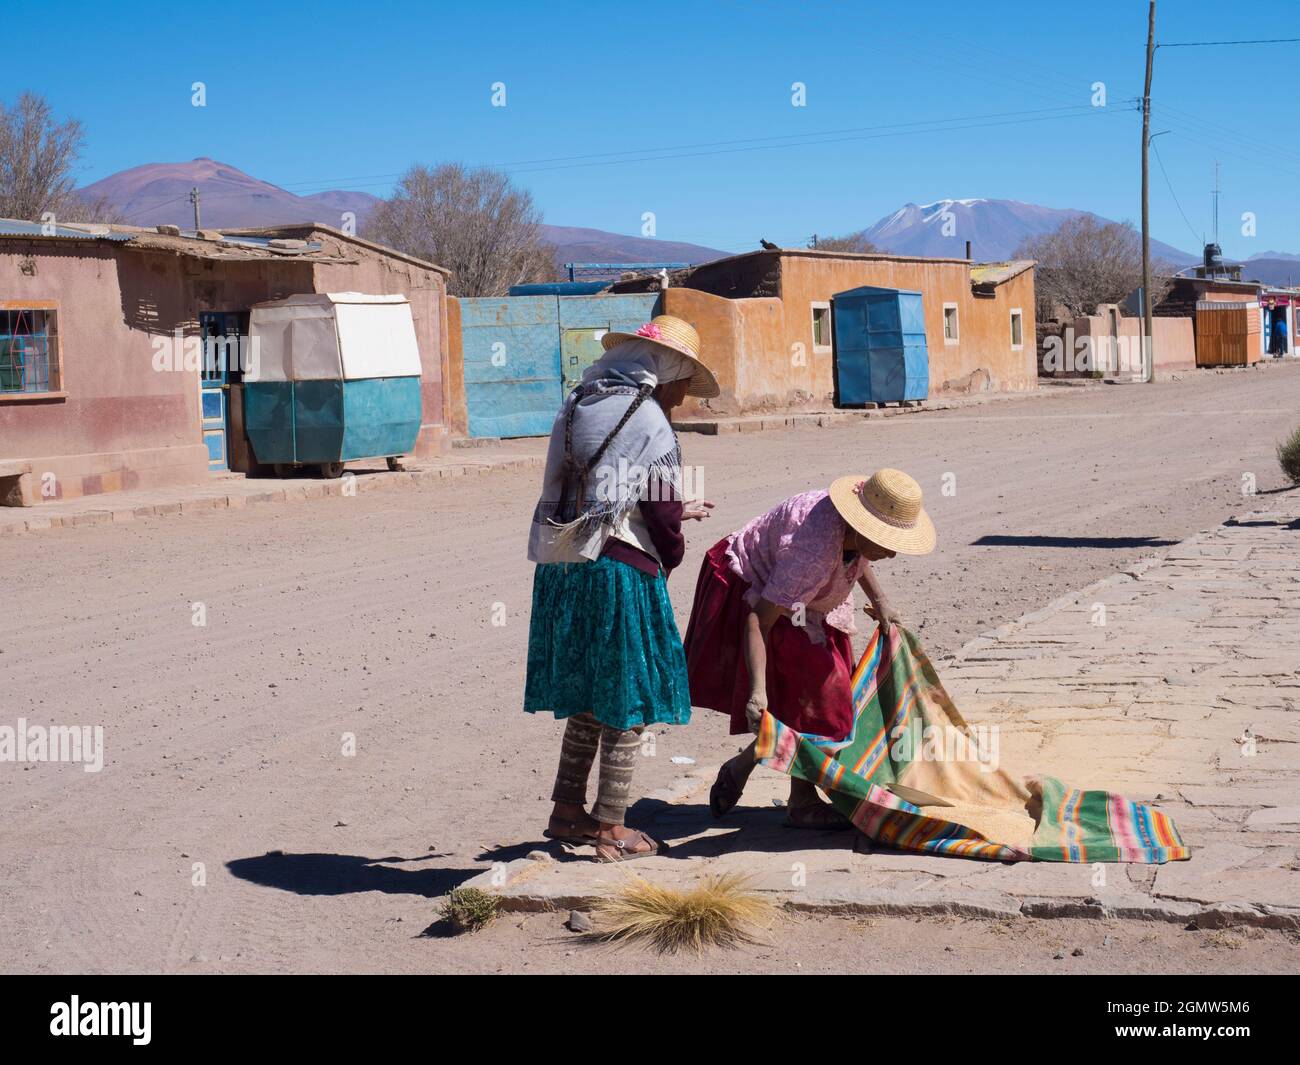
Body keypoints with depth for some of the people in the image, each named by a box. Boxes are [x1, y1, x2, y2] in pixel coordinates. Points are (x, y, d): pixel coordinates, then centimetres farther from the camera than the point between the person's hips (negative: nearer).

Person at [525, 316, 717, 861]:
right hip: (619, 571, -7)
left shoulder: (575, 407, 11)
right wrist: (670, 555, 11)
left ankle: (568, 811, 25)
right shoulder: (648, 421, -11)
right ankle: (610, 829, 10)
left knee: (587, 697, 20)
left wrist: (675, 515, 27)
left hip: (561, 568, 7)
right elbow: (661, 513, -10)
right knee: (626, 702, 4)